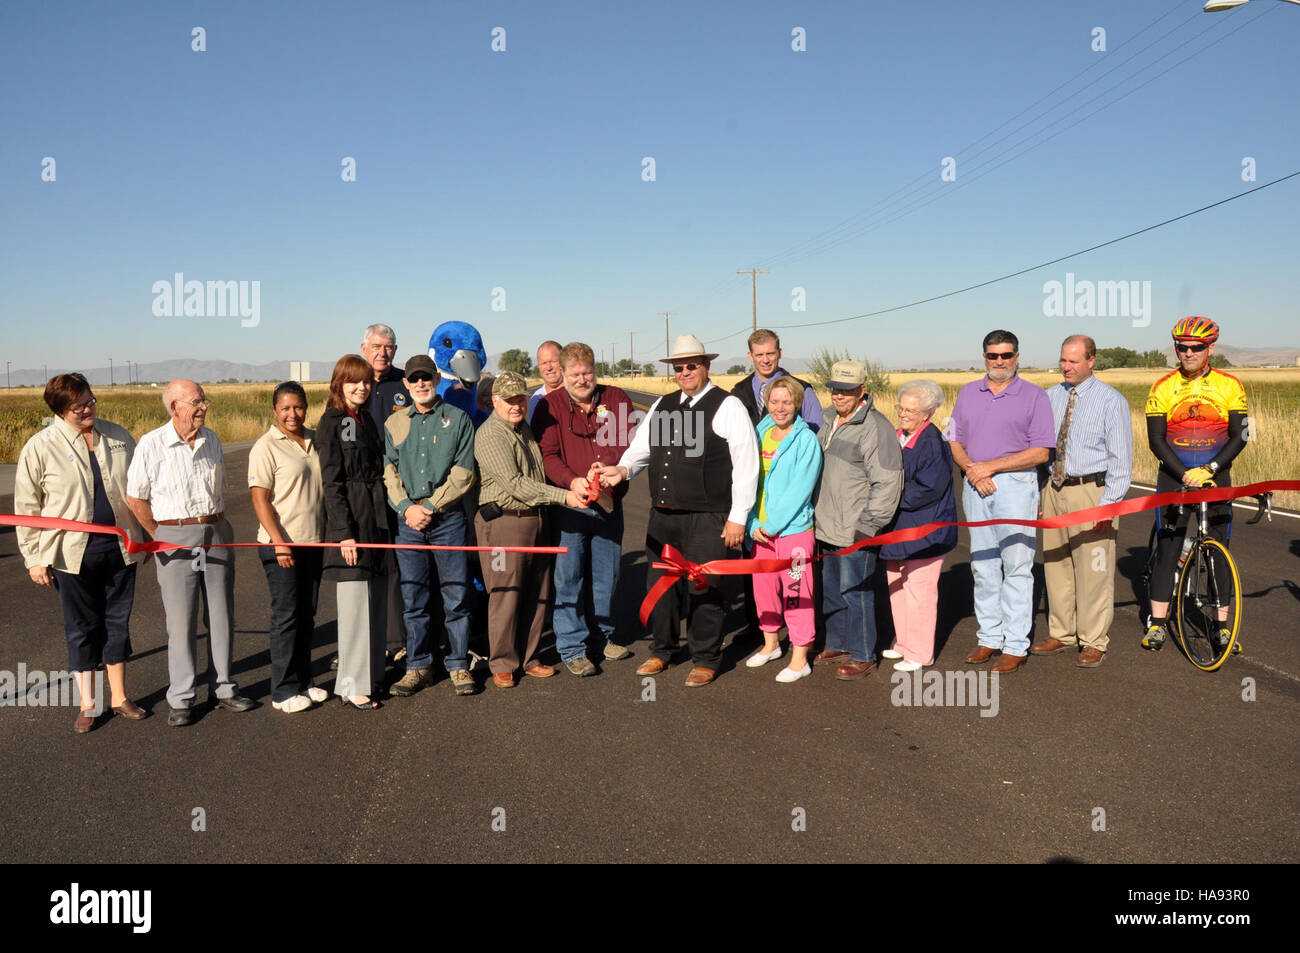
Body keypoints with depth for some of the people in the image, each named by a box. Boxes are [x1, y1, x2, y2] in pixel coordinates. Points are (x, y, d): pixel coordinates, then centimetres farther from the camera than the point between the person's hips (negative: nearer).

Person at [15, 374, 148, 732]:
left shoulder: (118, 437, 5)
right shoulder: (40, 447, -5)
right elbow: (26, 507, -1)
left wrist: (149, 535, 12)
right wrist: (34, 557, -3)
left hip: (121, 546, 3)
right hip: (73, 552, -3)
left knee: (118, 622, 12)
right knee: (82, 628, 7)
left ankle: (120, 697, 24)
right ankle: (87, 705, 20)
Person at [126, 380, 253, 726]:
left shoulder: (212, 440, 8)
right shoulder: (152, 444, -7)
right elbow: (135, 498, -1)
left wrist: (216, 525, 11)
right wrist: (160, 536, -1)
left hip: (217, 534, 4)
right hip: (175, 539, -4)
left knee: (222, 615, 9)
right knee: (180, 620, 0)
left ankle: (223, 688, 21)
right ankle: (181, 700, 11)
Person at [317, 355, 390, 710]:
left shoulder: (367, 420, 16)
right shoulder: (331, 422, -5)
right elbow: (332, 482, -10)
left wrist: (386, 524, 14)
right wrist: (344, 533, -16)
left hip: (376, 520, 7)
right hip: (350, 523, -7)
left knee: (378, 602, 10)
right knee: (355, 604, -4)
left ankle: (372, 674, 21)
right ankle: (353, 686, 5)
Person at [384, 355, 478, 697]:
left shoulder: (458, 419, 3)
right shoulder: (394, 424, 12)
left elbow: (463, 472, -3)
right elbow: (388, 471, 7)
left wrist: (431, 506, -10)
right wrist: (406, 507, -9)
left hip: (448, 518, -2)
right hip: (407, 519, 2)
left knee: (456, 595, 1)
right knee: (413, 597, 7)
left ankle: (458, 665, 14)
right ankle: (417, 666, 18)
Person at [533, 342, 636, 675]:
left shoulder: (617, 399, 7)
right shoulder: (549, 406, -1)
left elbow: (633, 443, 1)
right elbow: (547, 455, -8)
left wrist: (610, 466, -18)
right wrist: (572, 481, -25)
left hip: (609, 502, 3)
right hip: (568, 504, -3)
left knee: (607, 573, 14)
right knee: (568, 577, -2)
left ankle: (605, 635, 31)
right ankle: (571, 649, 8)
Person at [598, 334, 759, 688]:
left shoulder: (727, 406, -5)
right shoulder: (662, 406, 14)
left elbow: (746, 464, -8)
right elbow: (641, 445, 16)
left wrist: (738, 517, -11)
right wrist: (624, 468, -8)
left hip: (707, 519, -6)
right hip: (663, 515, 6)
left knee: (703, 589, 1)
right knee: (660, 584, 15)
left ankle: (705, 660, 19)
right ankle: (661, 650, 33)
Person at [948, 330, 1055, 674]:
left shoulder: (1034, 396, -2)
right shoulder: (968, 393, 12)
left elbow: (1040, 452, -9)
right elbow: (955, 442, 11)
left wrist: (991, 466, -14)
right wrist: (972, 470, -8)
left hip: (1015, 486, -4)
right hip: (976, 488, 5)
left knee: (1016, 566, -3)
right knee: (982, 566, 9)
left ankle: (1016, 645, 4)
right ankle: (989, 638, 19)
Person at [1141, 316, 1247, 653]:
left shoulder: (1230, 386, 0)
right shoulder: (1162, 388, -1)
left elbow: (1238, 437, -1)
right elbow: (1156, 440, -5)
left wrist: (1209, 469, -15)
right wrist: (1185, 474, -16)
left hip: (1216, 478, 1)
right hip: (1174, 478, 0)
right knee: (1167, 549, 0)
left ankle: (1223, 625, 11)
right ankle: (1157, 622, 7)